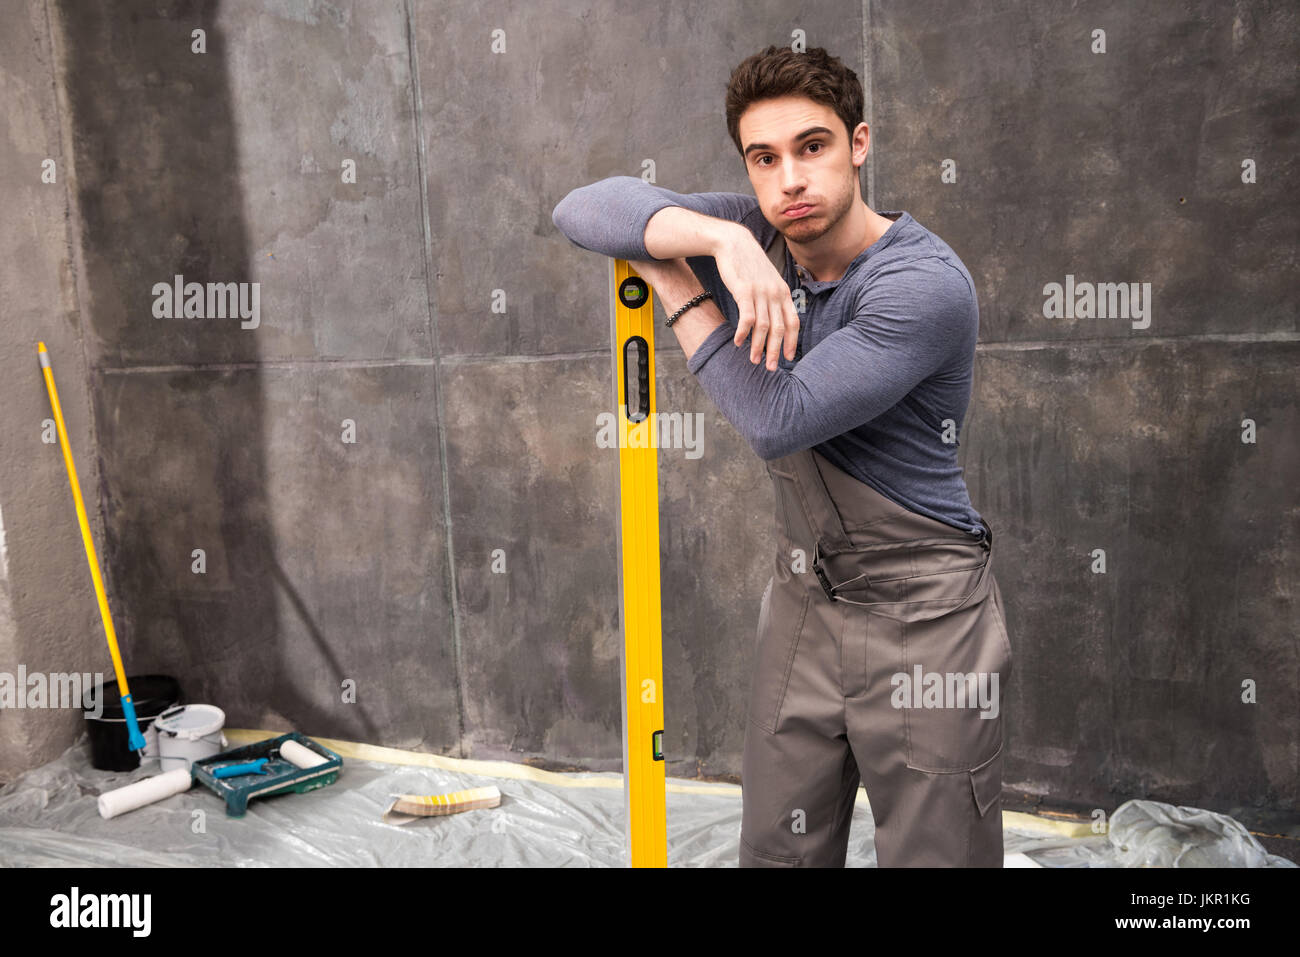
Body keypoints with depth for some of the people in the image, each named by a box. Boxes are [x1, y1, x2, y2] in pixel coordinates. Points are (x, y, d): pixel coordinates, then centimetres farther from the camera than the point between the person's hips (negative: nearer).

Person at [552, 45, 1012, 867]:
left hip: (925, 619, -5)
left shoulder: (926, 284, -20)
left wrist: (678, 287, -14)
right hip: (806, 599, 6)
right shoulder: (752, 237, -1)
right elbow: (584, 208, -10)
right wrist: (718, 238, -27)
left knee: (934, 854, 7)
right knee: (778, 850, 16)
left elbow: (776, 419, -26)